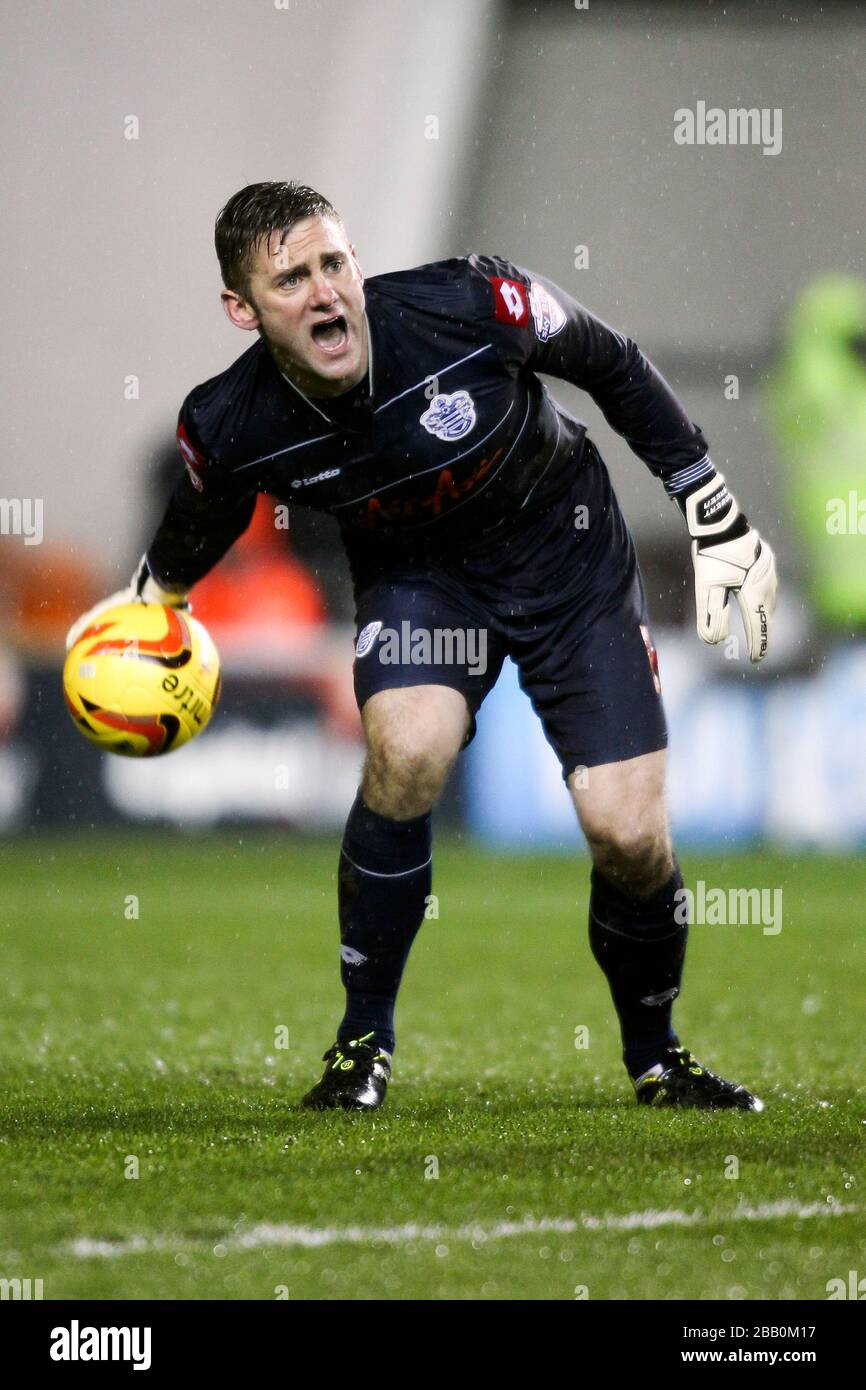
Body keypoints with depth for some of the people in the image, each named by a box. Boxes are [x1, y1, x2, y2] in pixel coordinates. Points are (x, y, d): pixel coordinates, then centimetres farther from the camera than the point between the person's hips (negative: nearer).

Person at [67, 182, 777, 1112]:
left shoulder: (471, 306, -30)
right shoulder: (228, 426, -23)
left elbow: (615, 367, -11)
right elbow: (197, 525, 3)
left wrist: (715, 516, -6)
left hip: (565, 548, -1)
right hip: (414, 571, 1)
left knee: (629, 837, -10)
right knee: (407, 753, -30)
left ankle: (655, 1054, 19)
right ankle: (364, 1040, -10)